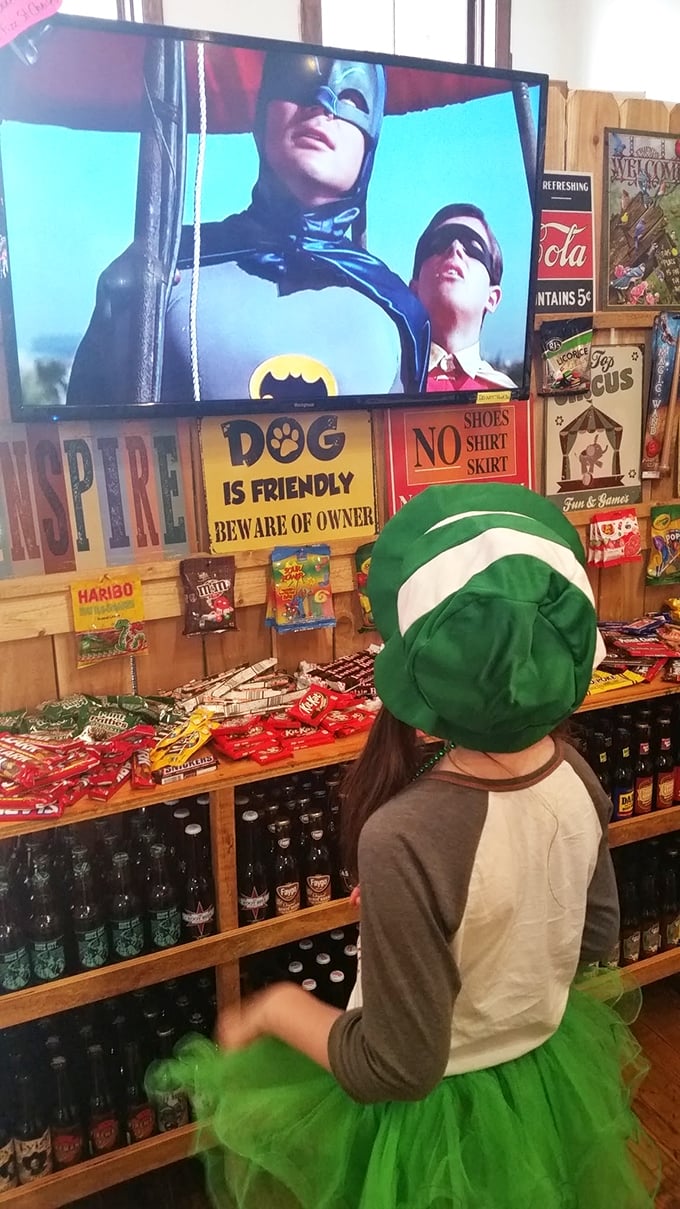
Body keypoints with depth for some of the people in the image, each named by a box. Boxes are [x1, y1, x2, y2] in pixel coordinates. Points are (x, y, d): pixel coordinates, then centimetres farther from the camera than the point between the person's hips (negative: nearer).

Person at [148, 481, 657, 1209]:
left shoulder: (407, 838, -38)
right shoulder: (574, 775, -17)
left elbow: (397, 1068, -26)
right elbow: (597, 938, 1)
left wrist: (277, 1008, -11)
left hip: (439, 1112, -5)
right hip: (549, 1074, 6)